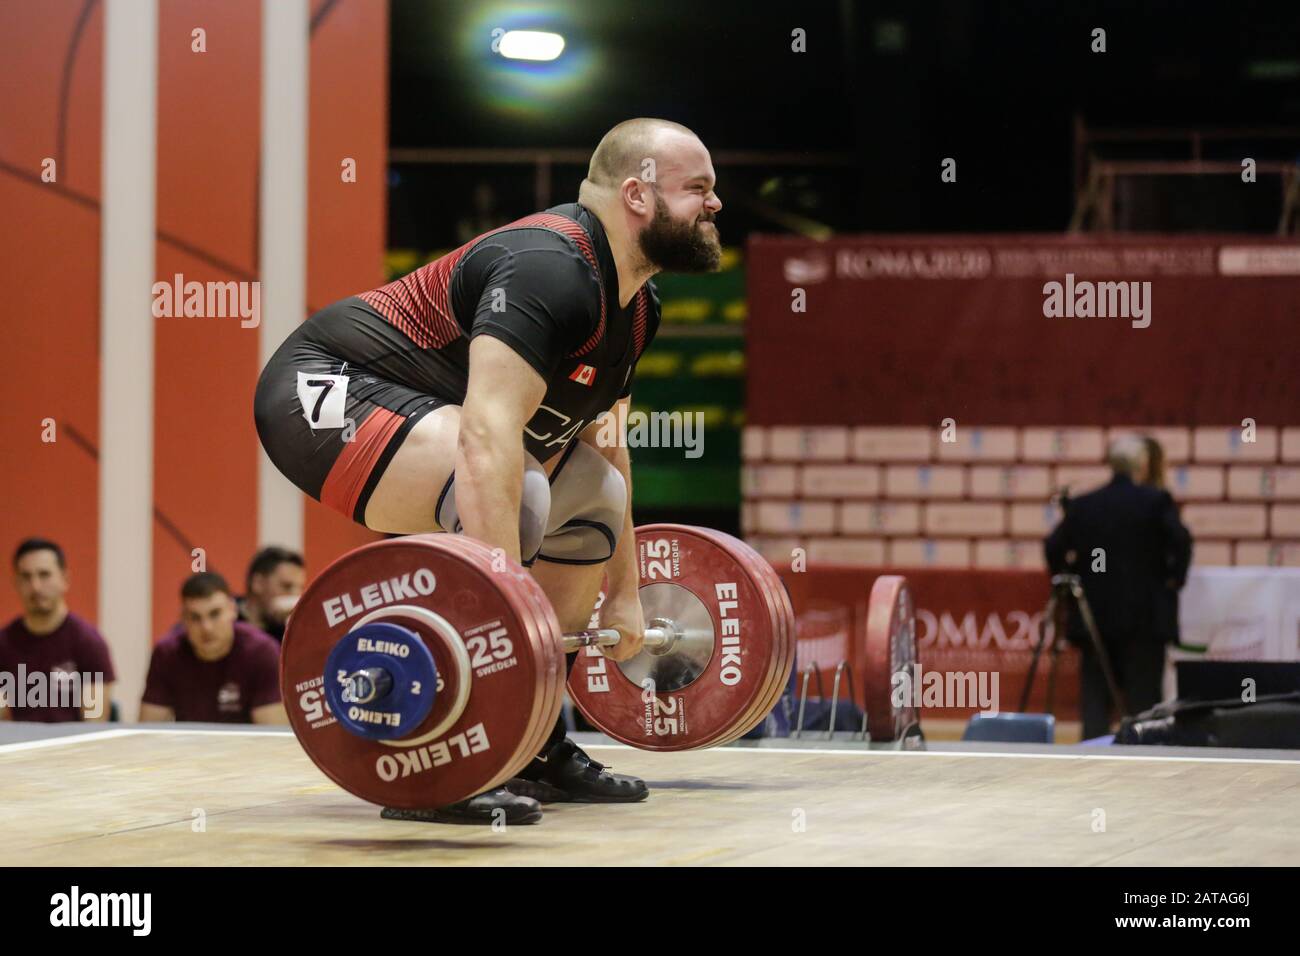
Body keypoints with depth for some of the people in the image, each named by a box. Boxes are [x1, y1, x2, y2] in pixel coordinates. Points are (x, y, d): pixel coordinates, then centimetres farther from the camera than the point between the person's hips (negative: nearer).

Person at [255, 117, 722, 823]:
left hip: (391, 404, 11)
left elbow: (603, 447, 18)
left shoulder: (631, 303, 8)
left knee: (594, 498, 15)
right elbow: (489, 432, -36)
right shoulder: (548, 268, -25)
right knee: (510, 492, -32)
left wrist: (623, 595, 17)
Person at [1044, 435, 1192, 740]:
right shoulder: (1156, 501, -4)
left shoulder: (1082, 505, 5)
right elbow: (1179, 541, -14)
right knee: (1142, 696, 1)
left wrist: (1068, 577, 18)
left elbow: (1054, 547, 3)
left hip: (1094, 615, 3)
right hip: (1144, 618, -3)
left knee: (1094, 699, 5)